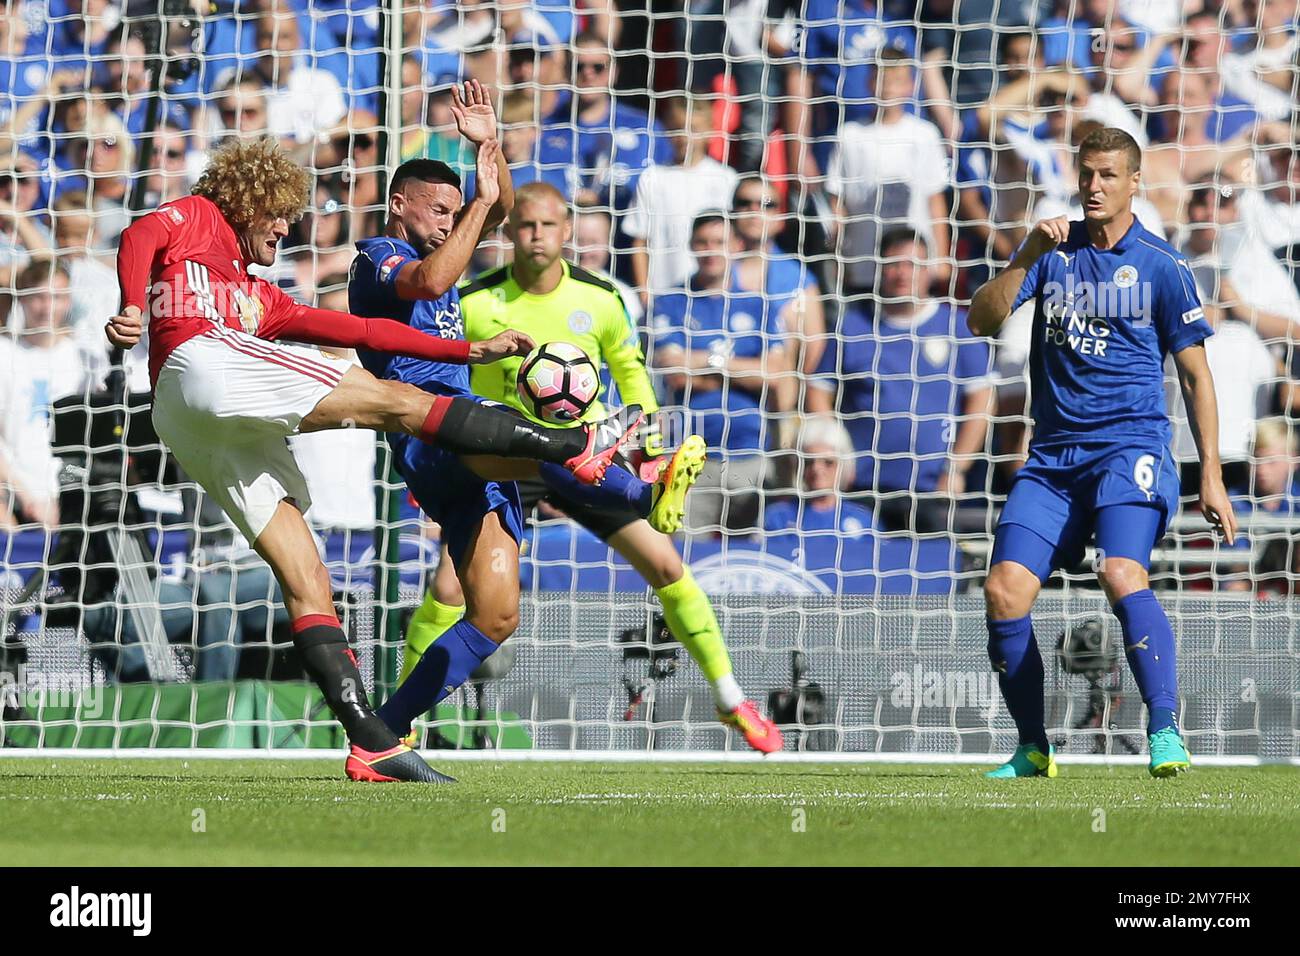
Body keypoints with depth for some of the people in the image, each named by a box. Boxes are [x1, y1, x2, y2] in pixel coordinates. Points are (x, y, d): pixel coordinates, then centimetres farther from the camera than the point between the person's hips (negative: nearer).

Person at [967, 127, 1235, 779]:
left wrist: (1211, 474, -1)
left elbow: (1195, 375, 5)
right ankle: (1032, 749, 1)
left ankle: (1165, 732, -26)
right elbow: (981, 320, 1)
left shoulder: (1161, 267, 2)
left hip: (1131, 449, -4)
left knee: (1121, 575, -28)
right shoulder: (1053, 252, 11)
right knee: (1004, 590, -10)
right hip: (1053, 455, 4)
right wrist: (1027, 257, -15)